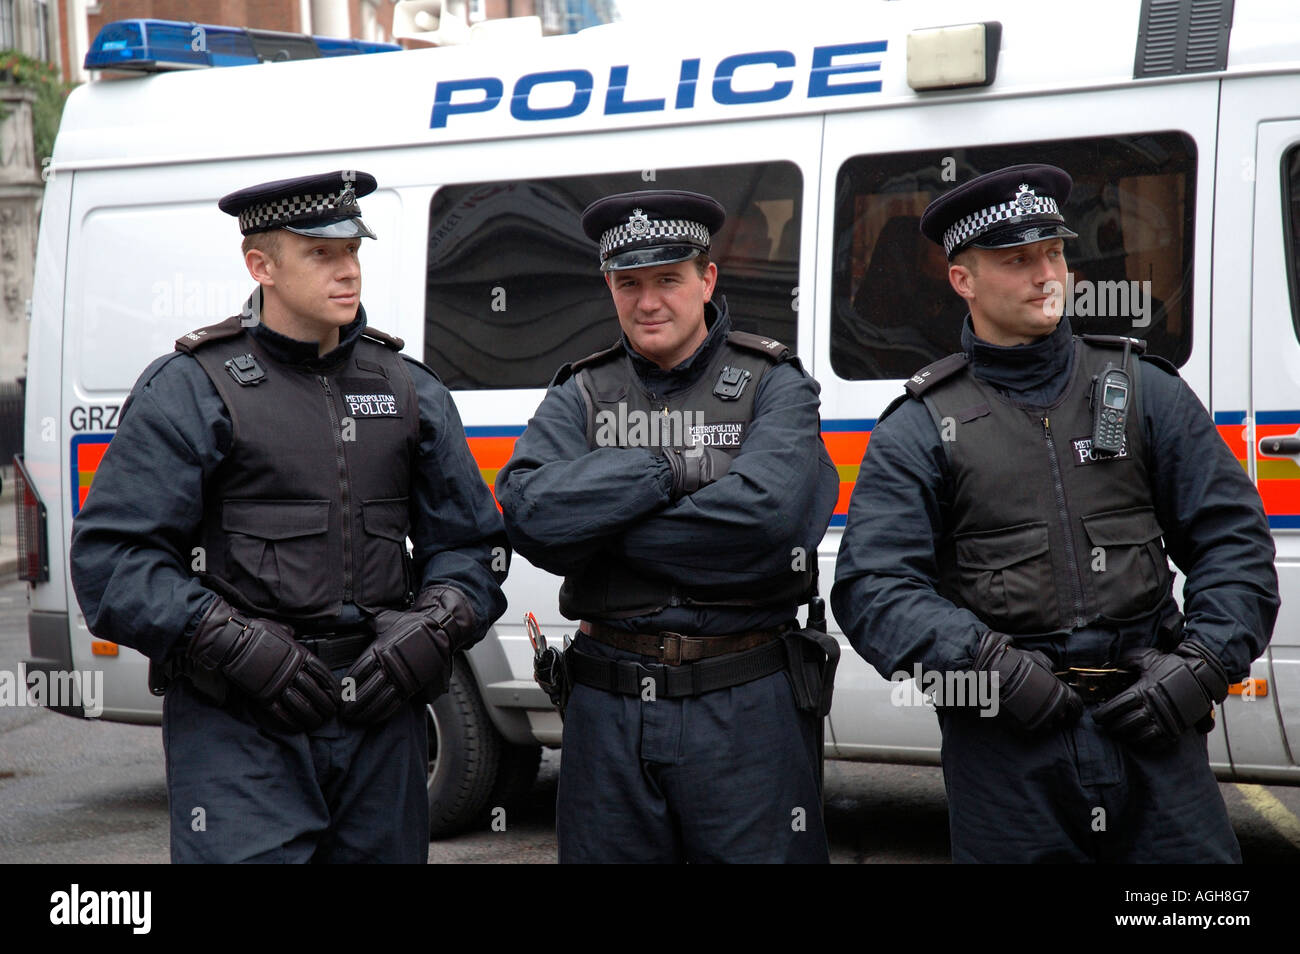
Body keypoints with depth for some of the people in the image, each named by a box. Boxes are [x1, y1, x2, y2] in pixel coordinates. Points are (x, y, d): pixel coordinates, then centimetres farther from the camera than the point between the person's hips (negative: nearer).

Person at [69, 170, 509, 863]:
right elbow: (110, 555, -7)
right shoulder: (190, 390, -1)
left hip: (382, 715, 5)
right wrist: (234, 645, -16)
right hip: (238, 730, -4)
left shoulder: (409, 390, 14)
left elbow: (473, 542, 18)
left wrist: (434, 626, -2)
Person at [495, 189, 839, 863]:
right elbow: (526, 510, -9)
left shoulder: (772, 385, 1)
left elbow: (766, 512, -18)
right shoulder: (578, 397, 9)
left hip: (744, 707, -3)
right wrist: (663, 474, -12)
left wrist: (603, 530, -11)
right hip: (608, 709, 3)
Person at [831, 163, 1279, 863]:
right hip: (1004, 749, -2)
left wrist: (1205, 662, -6)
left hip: (1155, 730, 2)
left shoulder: (1143, 390, 10)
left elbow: (1232, 537, 8)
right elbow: (871, 587, -6)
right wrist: (985, 664, -18)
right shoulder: (919, 429, 3)